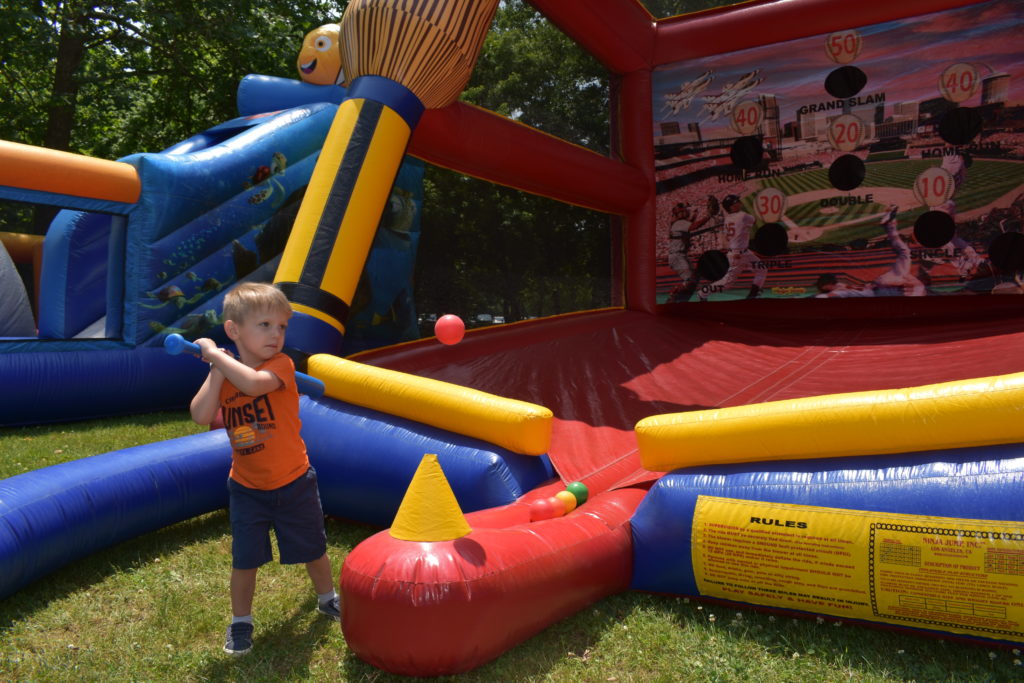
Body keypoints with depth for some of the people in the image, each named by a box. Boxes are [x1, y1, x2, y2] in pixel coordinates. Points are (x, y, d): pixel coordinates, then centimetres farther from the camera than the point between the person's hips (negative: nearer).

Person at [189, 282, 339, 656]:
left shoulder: (281, 364, -17)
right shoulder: (223, 374, -4)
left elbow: (253, 383, -39)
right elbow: (201, 415, -18)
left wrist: (215, 353, -29)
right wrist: (216, 369, -20)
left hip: (293, 482, -2)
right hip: (247, 488, 2)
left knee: (312, 549, 16)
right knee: (245, 558, 9)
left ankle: (327, 599, 41)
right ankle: (240, 622, 31)